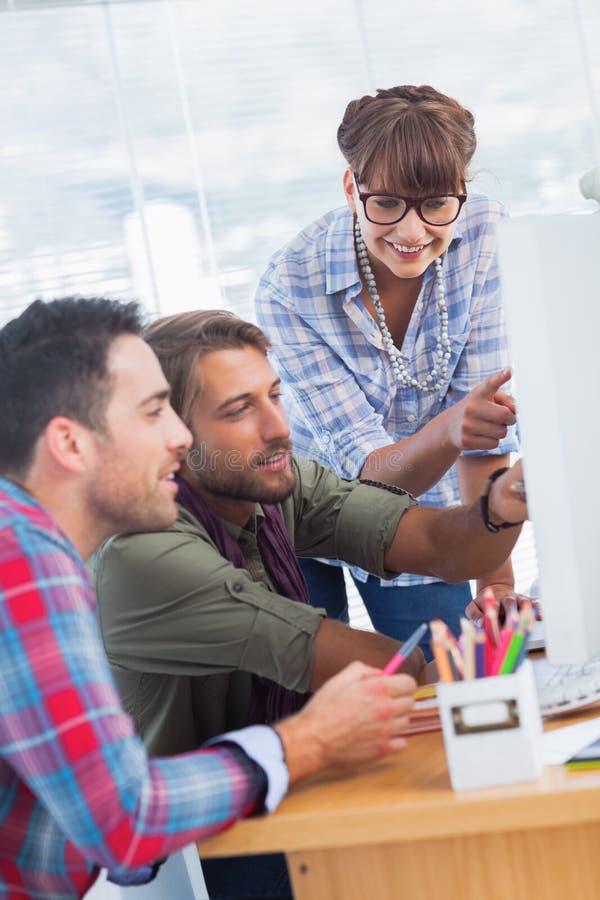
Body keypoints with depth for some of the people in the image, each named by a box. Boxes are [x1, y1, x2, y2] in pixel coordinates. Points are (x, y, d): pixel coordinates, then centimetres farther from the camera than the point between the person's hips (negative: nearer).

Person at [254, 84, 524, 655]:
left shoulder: (487, 239, -21)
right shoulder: (290, 289, -28)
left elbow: (487, 420, -19)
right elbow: (367, 469, -30)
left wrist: (496, 580, -25)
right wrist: (449, 431, -51)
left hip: (421, 514, 2)